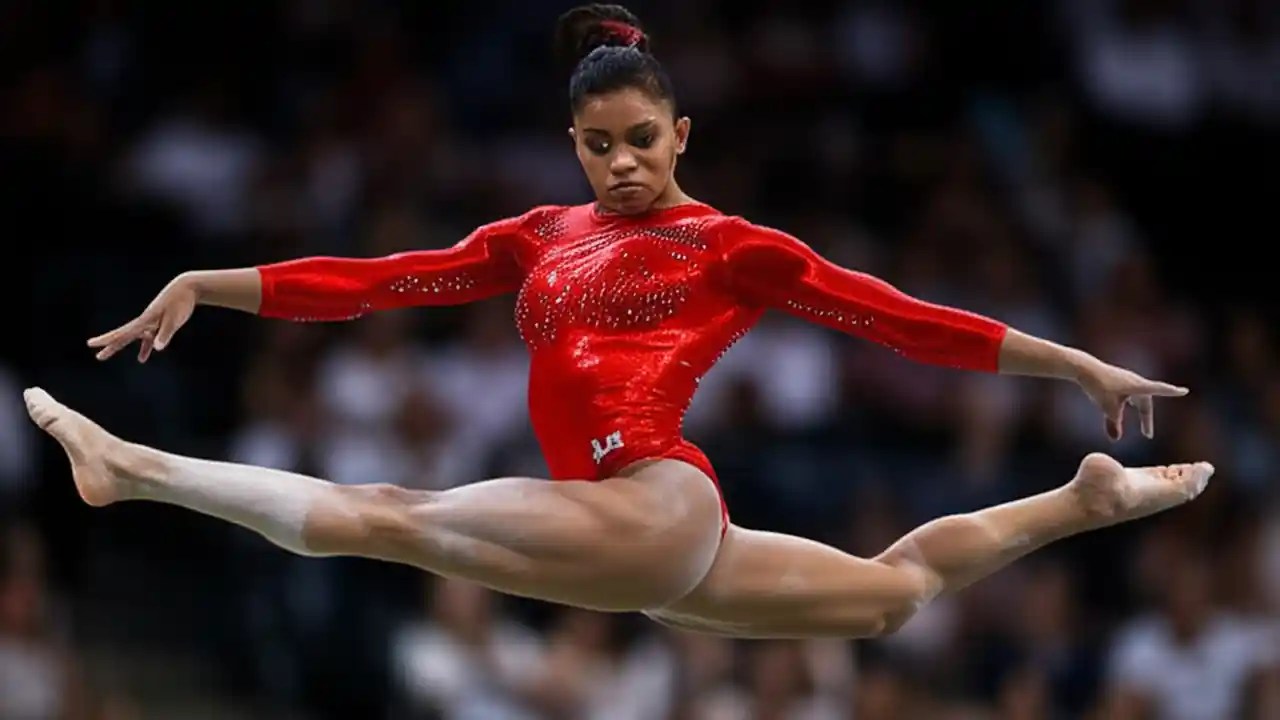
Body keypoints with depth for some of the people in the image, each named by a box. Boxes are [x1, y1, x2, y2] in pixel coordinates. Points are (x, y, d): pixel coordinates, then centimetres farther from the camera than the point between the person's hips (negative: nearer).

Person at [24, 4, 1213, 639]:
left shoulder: (732, 247, 3)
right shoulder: (537, 240, 18)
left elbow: (901, 318, 6)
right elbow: (379, 279, 14)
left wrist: (1081, 366, 5)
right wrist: (206, 285, 7)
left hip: (656, 508, -7)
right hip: (625, 547, 7)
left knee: (383, 515, -15)